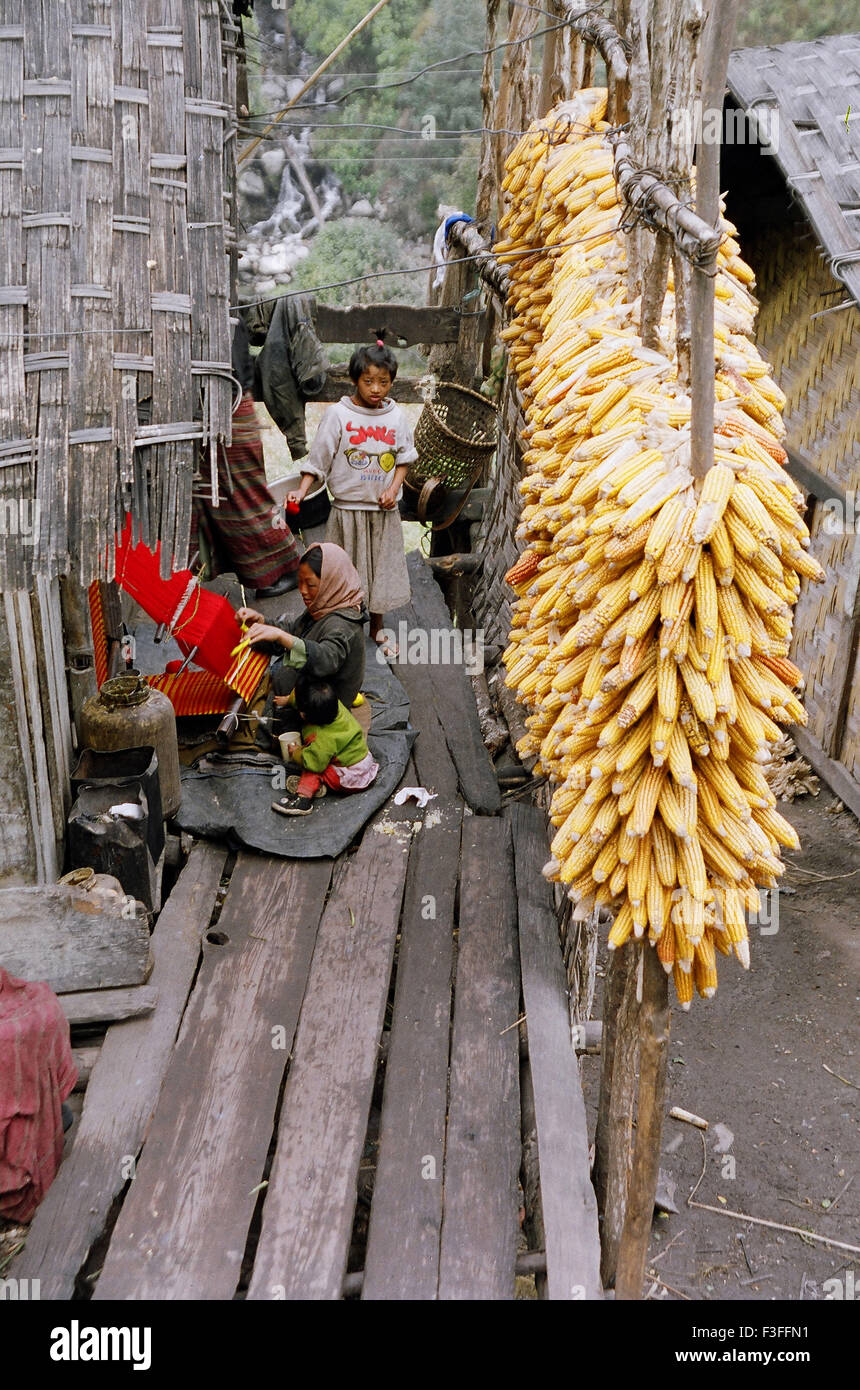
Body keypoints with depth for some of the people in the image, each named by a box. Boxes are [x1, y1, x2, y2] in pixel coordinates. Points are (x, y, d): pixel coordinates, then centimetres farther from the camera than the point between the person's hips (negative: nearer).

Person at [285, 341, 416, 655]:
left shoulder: (396, 417, 1)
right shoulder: (338, 414, -8)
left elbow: (404, 458, 7)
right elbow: (319, 458, -5)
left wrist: (393, 489, -9)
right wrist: (302, 491, -16)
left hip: (384, 511, 3)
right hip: (348, 508, -3)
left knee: (382, 566, 13)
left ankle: (376, 626, 31)